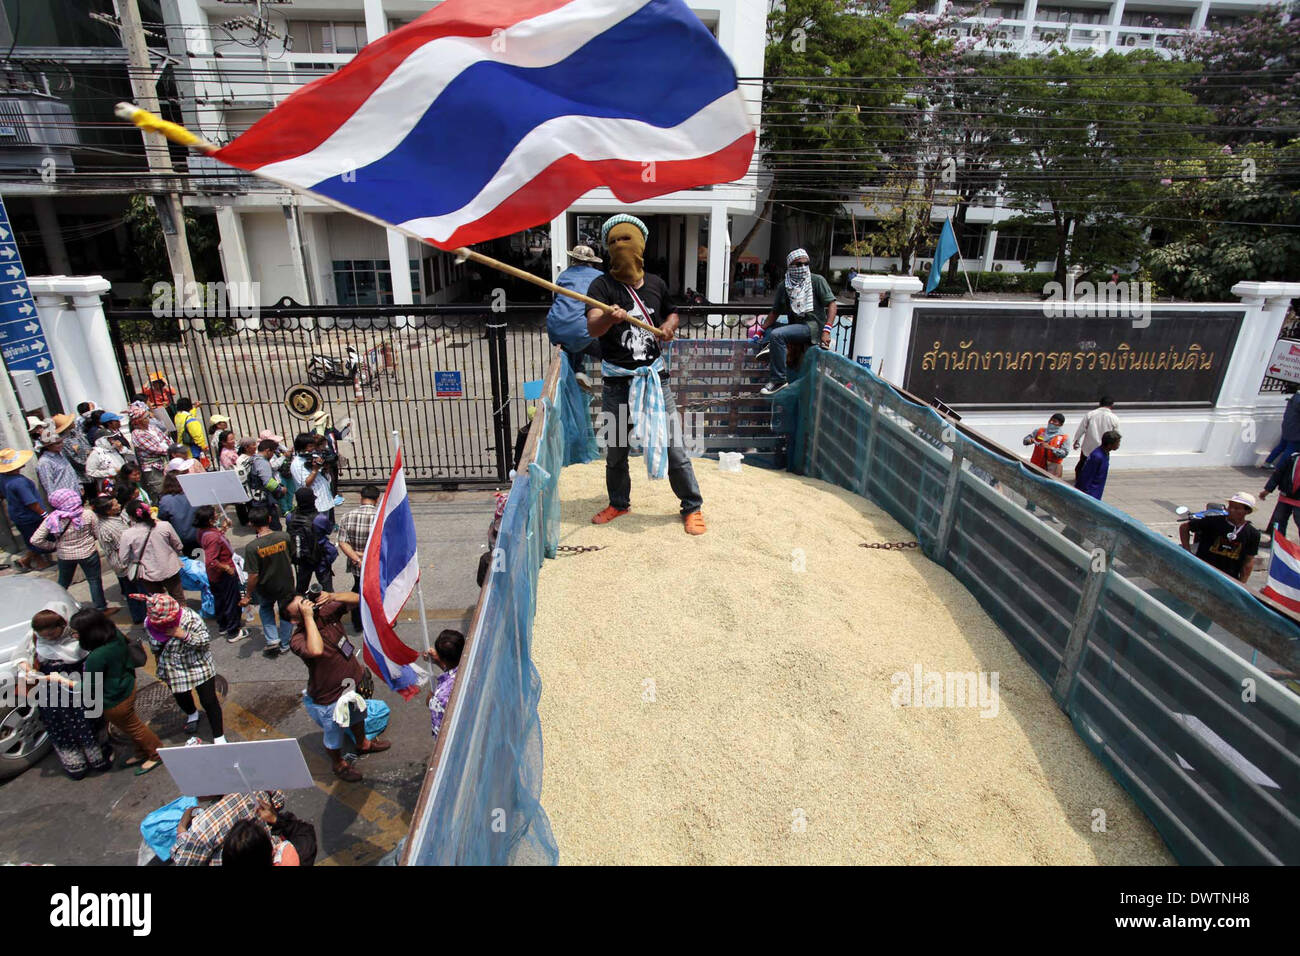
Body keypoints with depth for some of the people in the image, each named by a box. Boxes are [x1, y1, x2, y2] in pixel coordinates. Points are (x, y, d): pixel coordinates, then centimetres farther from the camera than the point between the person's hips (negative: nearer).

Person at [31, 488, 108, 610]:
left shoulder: (51, 519, -15)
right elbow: (98, 534, -10)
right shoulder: (88, 514, -19)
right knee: (94, 580, 14)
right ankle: (100, 608, 24)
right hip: (87, 553, -2)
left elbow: (35, 540, -11)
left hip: (64, 555, 2)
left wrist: (53, 546, 4)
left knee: (63, 583, 24)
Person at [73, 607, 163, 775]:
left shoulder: (96, 657, -36)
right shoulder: (116, 635, -14)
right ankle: (142, 753, 47)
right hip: (127, 687, 8)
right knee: (133, 724, 27)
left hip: (115, 701, -8)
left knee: (133, 727, 16)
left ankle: (156, 754, 34)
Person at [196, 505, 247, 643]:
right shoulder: (213, 537, -34)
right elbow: (211, 562, -35)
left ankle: (222, 626, 43)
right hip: (225, 574, -9)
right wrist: (227, 568, -23)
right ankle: (233, 633, 20)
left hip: (214, 575, 9)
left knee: (219, 600, 25)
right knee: (232, 602, 8)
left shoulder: (201, 531, -7)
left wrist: (223, 528, 3)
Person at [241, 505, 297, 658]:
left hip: (266, 588, -1)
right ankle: (284, 645, 37)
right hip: (286, 585, 1)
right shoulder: (283, 536, -17)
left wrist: (248, 596, -9)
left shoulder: (251, 547, -25)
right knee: (286, 612, 22)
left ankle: (272, 639, 22)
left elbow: (253, 575, -22)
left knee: (265, 608, 30)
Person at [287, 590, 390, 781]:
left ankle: (363, 744, 62)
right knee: (334, 738, 21)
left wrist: (332, 597, -30)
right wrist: (308, 617, -47)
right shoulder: (297, 641, -34)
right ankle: (339, 765, 50)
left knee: (357, 716, 34)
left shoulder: (325, 611, -15)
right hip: (330, 697, -6)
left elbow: (355, 599, -10)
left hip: (351, 683, 6)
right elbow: (316, 650, -55)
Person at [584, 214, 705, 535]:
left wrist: (669, 325, 1)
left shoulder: (656, 284, 5)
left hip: (654, 376, 1)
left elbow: (672, 313, 24)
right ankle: (619, 503, 33)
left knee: (673, 446, 0)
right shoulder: (602, 286, -6)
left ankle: (692, 506, 16)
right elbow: (592, 328, -23)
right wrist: (609, 317, -45)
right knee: (615, 448, 11)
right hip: (616, 381, -1)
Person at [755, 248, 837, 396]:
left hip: (813, 325, -7)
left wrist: (826, 330, -22)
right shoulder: (783, 287, 10)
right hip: (795, 327, 7)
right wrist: (761, 330, 3)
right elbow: (775, 312, 16)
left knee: (776, 334, -28)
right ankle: (767, 345, -22)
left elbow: (832, 305, -8)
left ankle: (780, 379, -28)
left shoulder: (817, 281, -3)